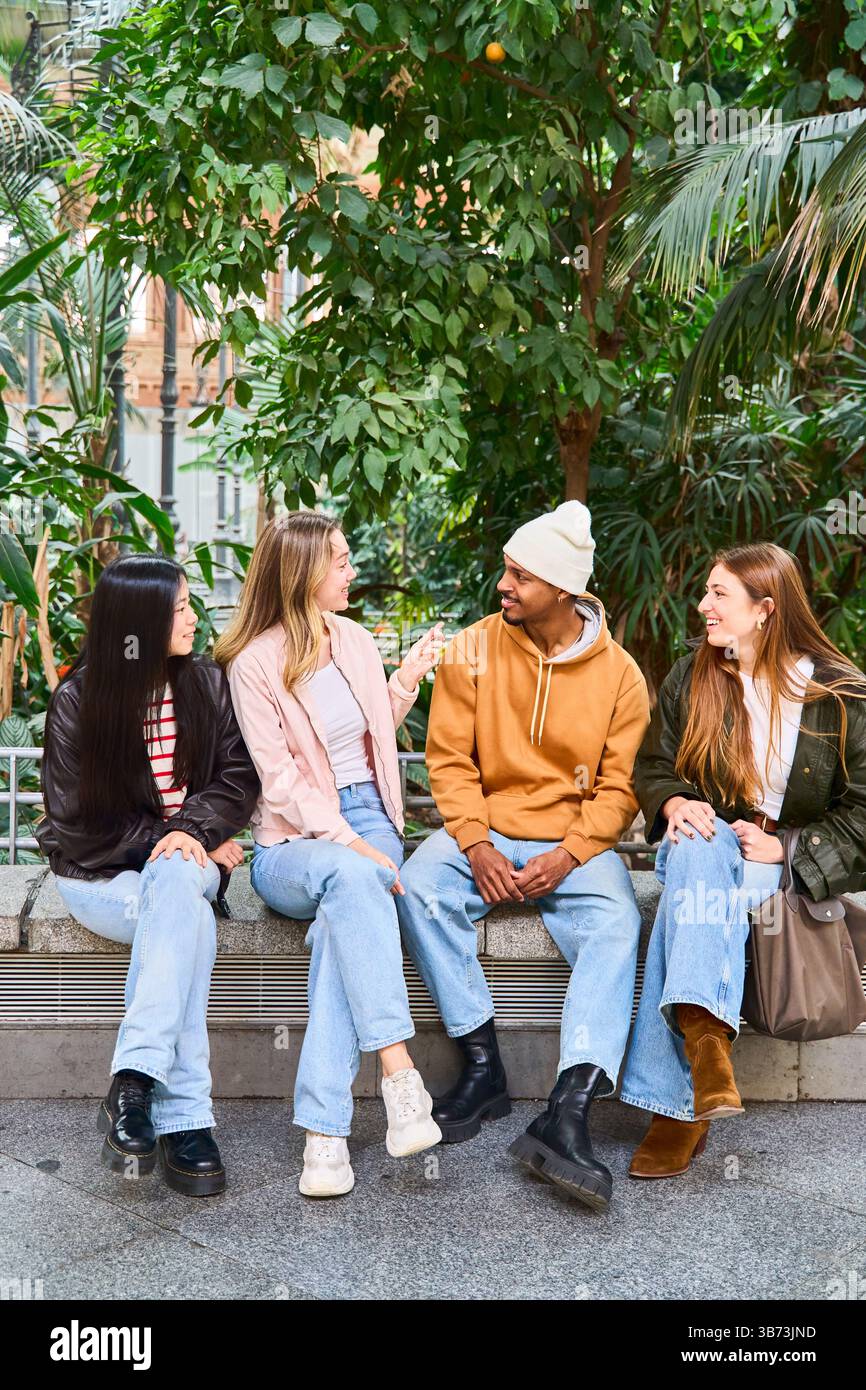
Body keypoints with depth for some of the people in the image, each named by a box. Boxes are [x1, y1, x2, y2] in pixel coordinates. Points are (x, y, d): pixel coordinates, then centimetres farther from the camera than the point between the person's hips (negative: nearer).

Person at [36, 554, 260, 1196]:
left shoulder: (207, 683, 4)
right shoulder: (77, 702, -4)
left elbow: (238, 775, 1)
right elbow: (76, 821, -3)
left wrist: (194, 830, -19)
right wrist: (177, 839, -10)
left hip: (187, 859, 2)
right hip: (101, 873, -2)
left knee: (173, 884, -37)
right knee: (191, 923, -34)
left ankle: (134, 1086, -41)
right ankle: (182, 1117, -38)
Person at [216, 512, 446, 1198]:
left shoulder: (354, 638, 12)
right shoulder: (255, 663, -5)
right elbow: (283, 782, -11)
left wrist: (406, 680, 10)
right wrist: (351, 845, -22)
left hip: (369, 821, 3)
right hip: (294, 842, -3)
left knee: (344, 919, -32)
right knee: (352, 877, -39)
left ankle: (325, 1130, -37)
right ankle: (399, 1077, -42)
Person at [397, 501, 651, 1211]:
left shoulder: (618, 673, -2)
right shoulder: (473, 651, -2)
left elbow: (620, 786, -1)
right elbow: (450, 759, -2)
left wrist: (568, 856, -16)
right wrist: (475, 846, -16)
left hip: (575, 839, -1)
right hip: (483, 831, 1)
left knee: (616, 924, -30)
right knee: (420, 887, -28)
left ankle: (568, 1112, -33)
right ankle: (484, 1068, -16)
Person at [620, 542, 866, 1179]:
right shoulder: (691, 677, 5)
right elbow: (653, 767, 12)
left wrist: (786, 849, -15)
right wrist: (675, 802, -11)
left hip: (797, 859, -3)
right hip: (709, 837, 3)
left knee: (689, 898, -34)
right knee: (697, 852, -36)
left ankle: (678, 1102, -34)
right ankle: (706, 1043, -46)